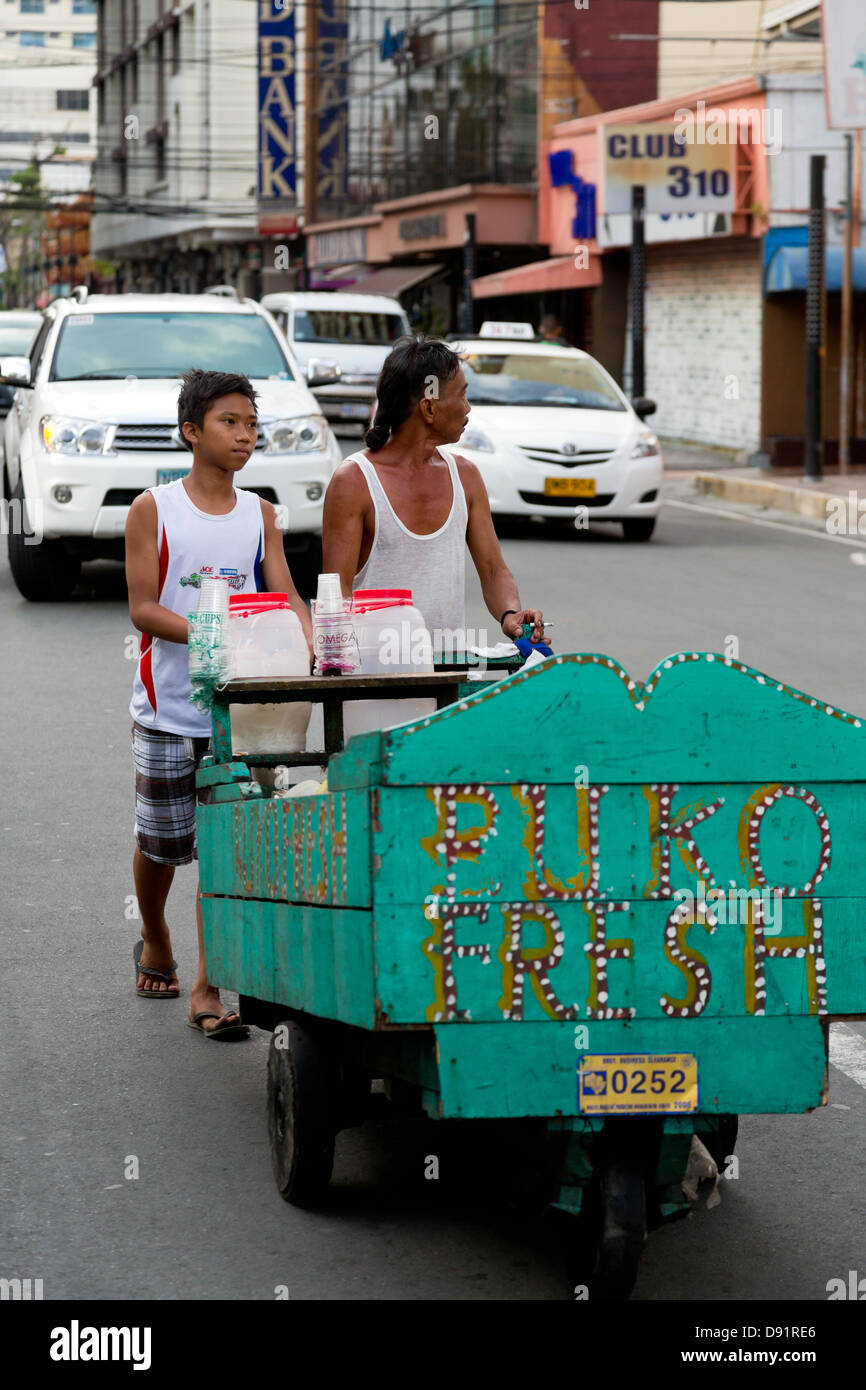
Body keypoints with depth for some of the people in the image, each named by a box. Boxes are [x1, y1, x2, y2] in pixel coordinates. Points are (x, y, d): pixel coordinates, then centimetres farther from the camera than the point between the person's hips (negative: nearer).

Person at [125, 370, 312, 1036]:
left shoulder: (259, 513, 8)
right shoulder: (153, 509, -2)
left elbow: (285, 597, 3)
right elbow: (142, 608, -7)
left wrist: (314, 644, -18)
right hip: (170, 701, -2)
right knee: (160, 842, 9)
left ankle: (207, 987, 2)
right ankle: (155, 942, 37)